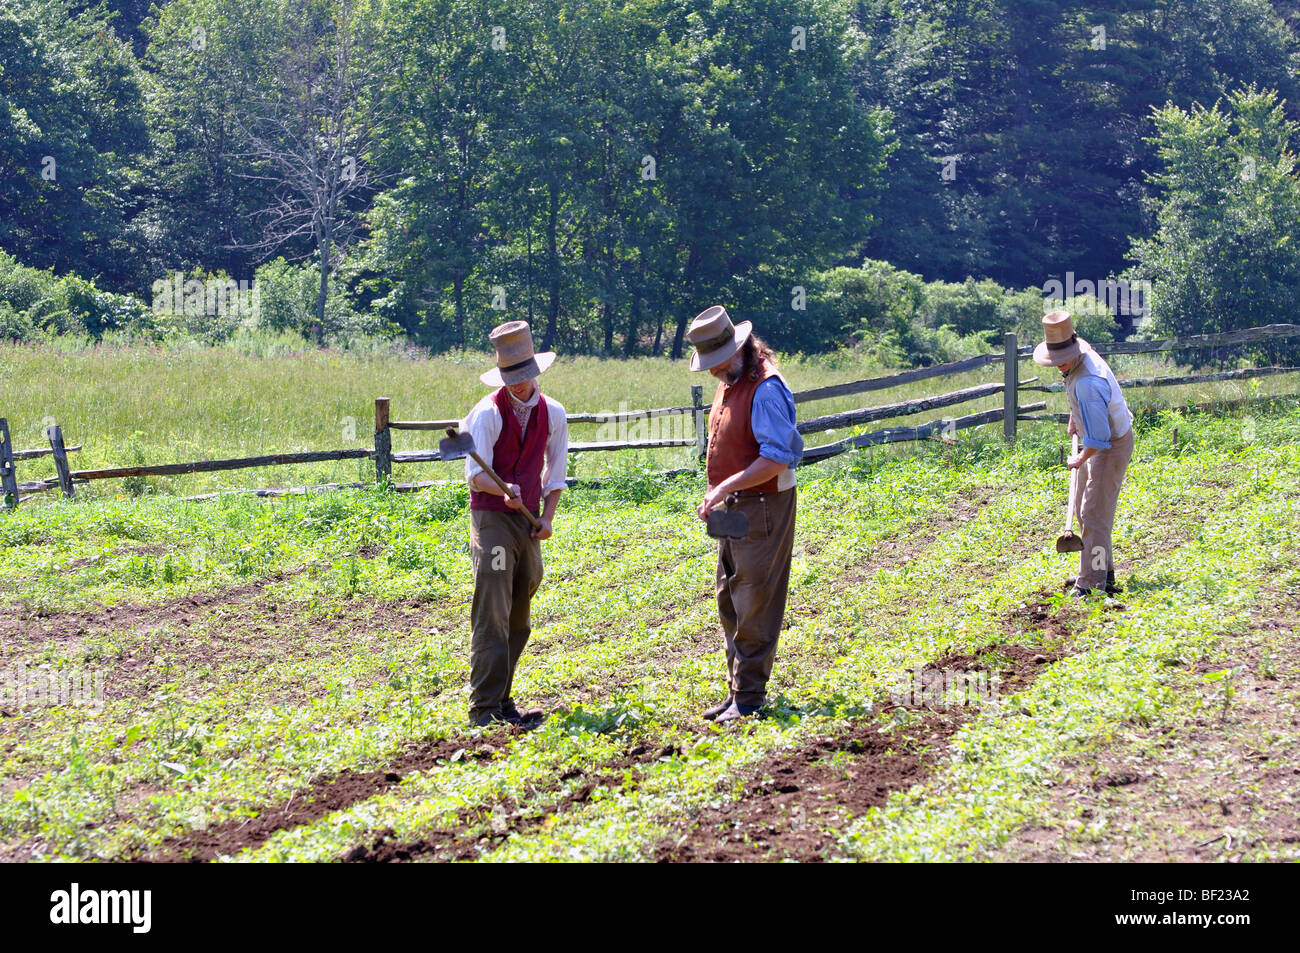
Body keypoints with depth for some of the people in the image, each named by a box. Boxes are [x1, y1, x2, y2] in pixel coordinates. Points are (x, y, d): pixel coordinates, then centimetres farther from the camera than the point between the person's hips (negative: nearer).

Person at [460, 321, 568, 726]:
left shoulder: (552, 414, 5)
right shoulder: (487, 414, -12)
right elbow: (476, 475, -17)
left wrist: (547, 516, 2)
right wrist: (504, 492, -36)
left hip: (529, 521, 6)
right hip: (492, 519, -6)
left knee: (519, 618, 8)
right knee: (492, 615, -13)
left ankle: (502, 700, 16)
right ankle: (485, 707, -15)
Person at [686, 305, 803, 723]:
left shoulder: (765, 387, -17)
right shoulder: (728, 385, 13)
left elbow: (777, 457, -23)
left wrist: (727, 487, -25)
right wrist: (716, 495, 12)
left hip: (763, 508, -10)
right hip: (734, 509, 10)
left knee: (754, 604, -6)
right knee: (730, 602, 14)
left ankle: (749, 697, -1)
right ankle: (738, 691, 21)